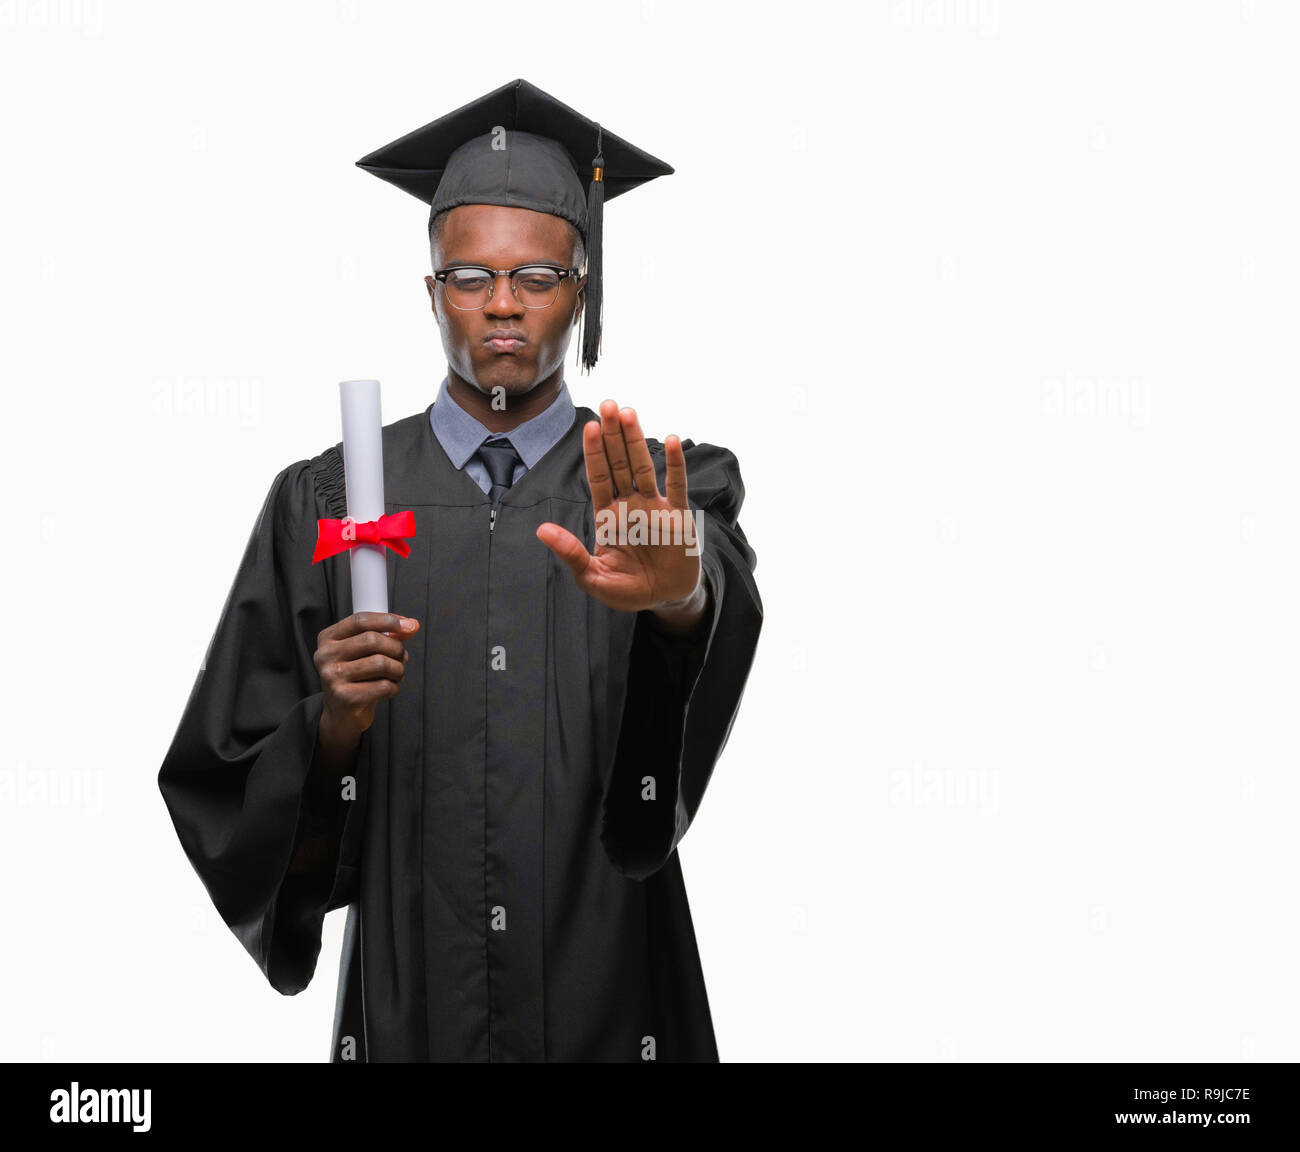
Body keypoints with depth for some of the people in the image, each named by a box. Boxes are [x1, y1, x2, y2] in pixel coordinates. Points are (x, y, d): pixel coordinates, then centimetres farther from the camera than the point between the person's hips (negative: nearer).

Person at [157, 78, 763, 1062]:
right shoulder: (326, 503, -1)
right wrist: (334, 728, -21)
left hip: (615, 1009, 0)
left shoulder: (675, 491, -2)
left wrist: (678, 598, -45)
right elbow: (223, 792, -2)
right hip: (407, 1008, 1)